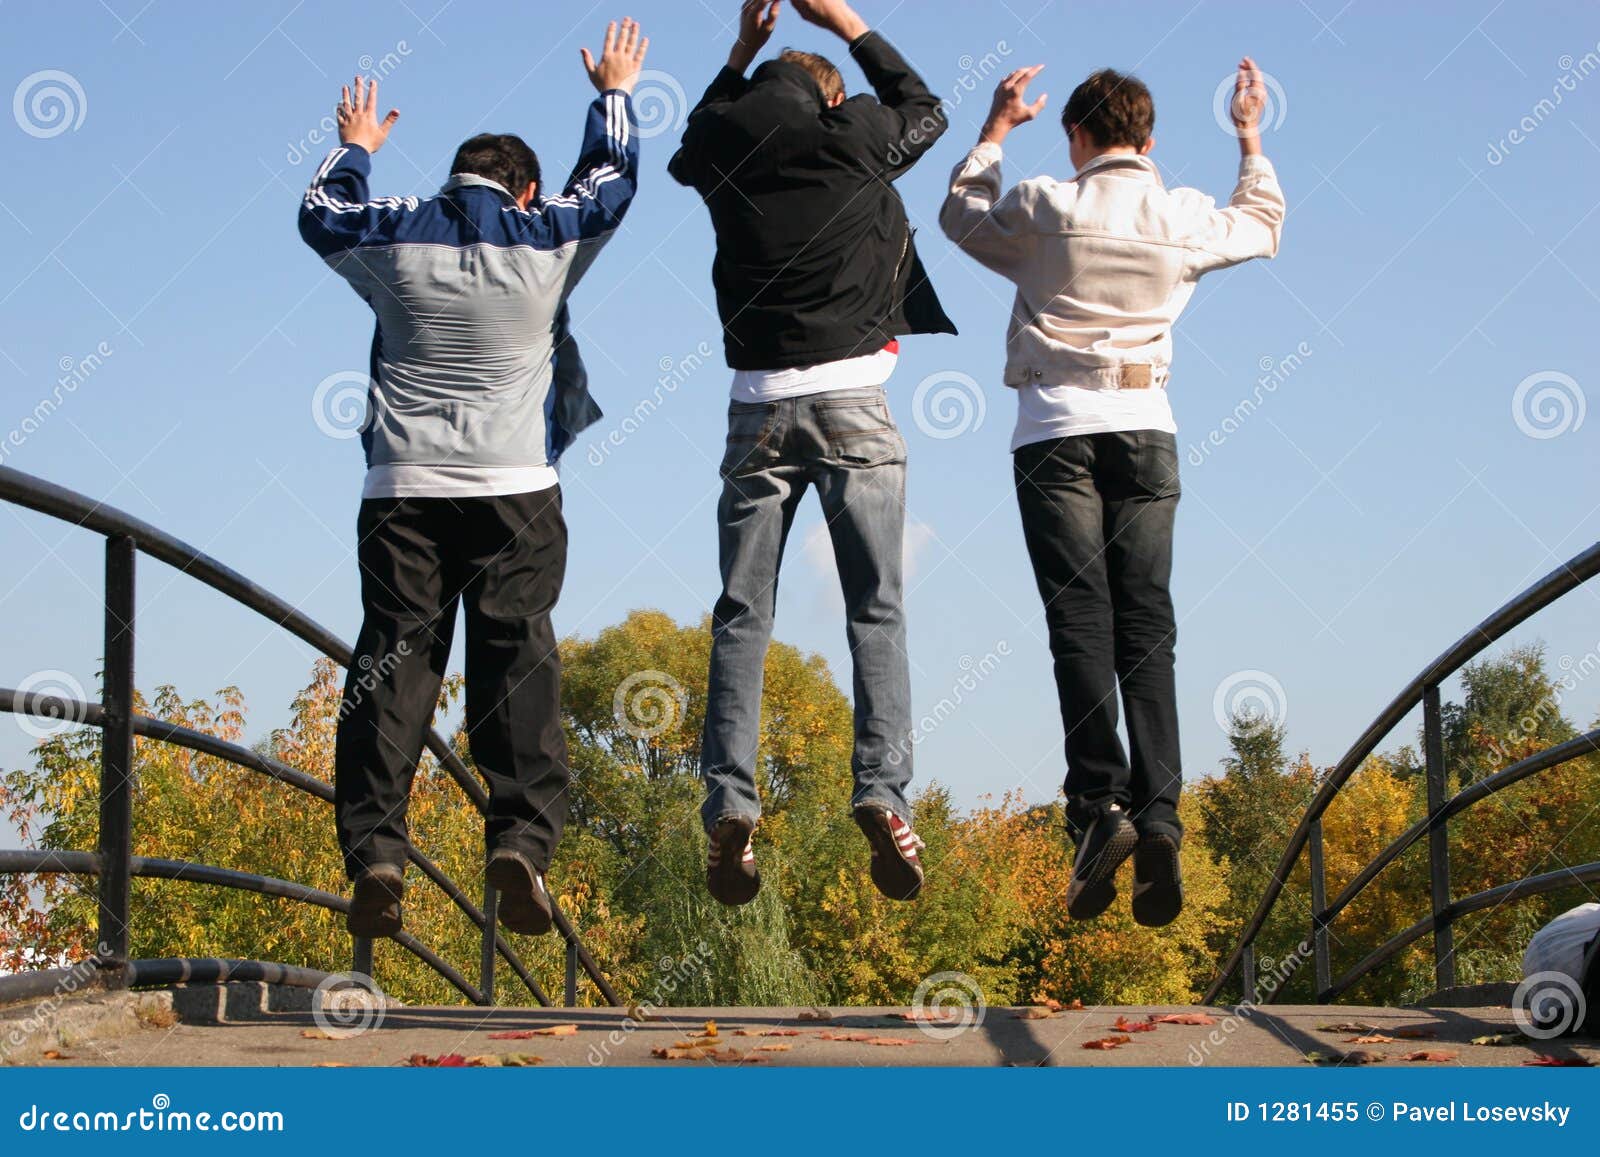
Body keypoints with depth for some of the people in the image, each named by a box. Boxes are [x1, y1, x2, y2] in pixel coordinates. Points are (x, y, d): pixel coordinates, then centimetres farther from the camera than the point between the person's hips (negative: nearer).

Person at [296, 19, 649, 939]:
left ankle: (375, 847, -11)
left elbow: (321, 211, 28)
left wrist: (355, 148, 46)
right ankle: (523, 838, -17)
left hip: (402, 487, 1)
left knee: (392, 662, -1)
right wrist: (615, 94, 40)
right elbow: (612, 176, 23)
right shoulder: (546, 239, 4)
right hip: (514, 488, -1)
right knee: (517, 661, -3)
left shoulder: (394, 236, 7)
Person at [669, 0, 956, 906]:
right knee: (877, 609, -1)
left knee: (742, 615, 3)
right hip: (852, 402, -2)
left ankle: (731, 806, -7)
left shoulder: (728, 150, 7)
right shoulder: (852, 135, 2)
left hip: (759, 411, 2)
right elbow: (926, 110, 25)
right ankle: (884, 795, -14)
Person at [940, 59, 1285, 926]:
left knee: (1080, 620, -9)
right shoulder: (1184, 219, 7)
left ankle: (1099, 805, -23)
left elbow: (960, 214, 22)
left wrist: (997, 128, 32)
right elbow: (1262, 226, 29)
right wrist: (1251, 137, 40)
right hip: (1145, 430, 2)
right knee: (1147, 629, -1)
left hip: (1057, 432, -2)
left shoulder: (1046, 209, 1)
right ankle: (1158, 813, -14)